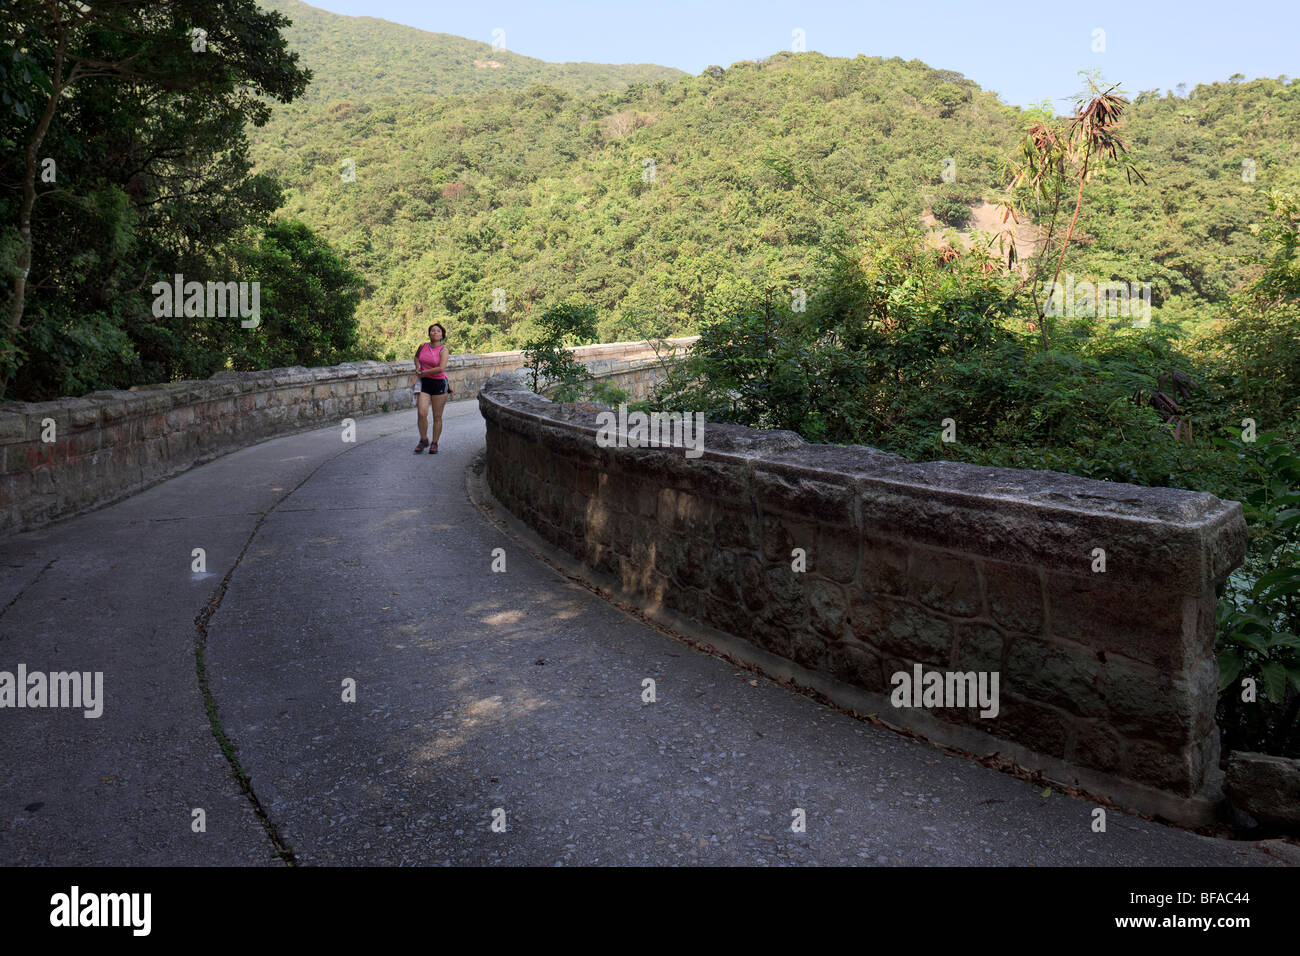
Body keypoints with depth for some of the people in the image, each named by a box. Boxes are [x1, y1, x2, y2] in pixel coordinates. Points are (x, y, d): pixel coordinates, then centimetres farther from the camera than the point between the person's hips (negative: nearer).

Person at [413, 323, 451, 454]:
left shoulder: (443, 350, -7)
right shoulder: (423, 346, 5)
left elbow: (441, 368, -21)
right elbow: (416, 357, 28)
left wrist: (424, 372, -13)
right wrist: (417, 368, 9)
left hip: (439, 384, -3)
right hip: (424, 384, 3)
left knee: (437, 416, 3)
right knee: (422, 413, -9)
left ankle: (434, 443, 15)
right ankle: (423, 441, 10)